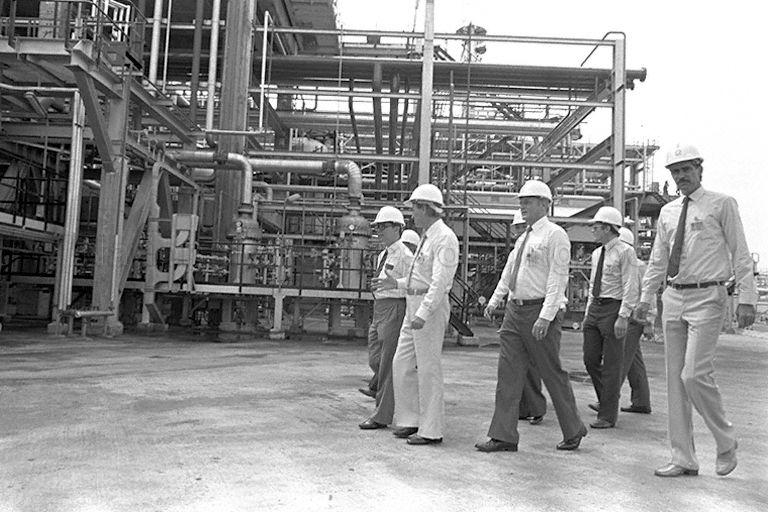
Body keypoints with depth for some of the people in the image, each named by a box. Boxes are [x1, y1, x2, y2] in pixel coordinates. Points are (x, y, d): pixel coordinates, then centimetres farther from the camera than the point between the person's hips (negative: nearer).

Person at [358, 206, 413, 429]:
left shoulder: (405, 256, -13)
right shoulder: (383, 255, 15)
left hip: (394, 308, -9)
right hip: (378, 309, 9)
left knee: (387, 363, -2)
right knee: (375, 360, 13)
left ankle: (382, 416, 8)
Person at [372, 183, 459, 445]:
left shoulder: (444, 238, -13)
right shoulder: (426, 237, 17)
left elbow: (440, 281, -22)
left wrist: (423, 313, -29)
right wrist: (397, 283, 20)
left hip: (431, 307, -10)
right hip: (414, 306, 10)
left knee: (428, 368, -4)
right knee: (402, 363, 11)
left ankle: (431, 430, 5)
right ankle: (410, 420, 21)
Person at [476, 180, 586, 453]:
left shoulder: (555, 235, -7)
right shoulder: (522, 238, 18)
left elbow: (557, 279, -14)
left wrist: (545, 317, -21)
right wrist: (495, 300, 17)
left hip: (540, 311, -7)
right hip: (514, 309, 8)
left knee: (553, 374, 3)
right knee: (508, 373, 3)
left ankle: (573, 431, 22)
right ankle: (504, 437, 7)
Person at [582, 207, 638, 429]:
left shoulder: (625, 252, -9)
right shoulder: (596, 253, 15)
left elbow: (630, 288, -14)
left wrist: (623, 317, -19)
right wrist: (588, 314, 17)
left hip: (614, 308, -8)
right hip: (595, 308, 8)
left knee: (611, 365, -1)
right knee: (590, 360, 9)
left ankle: (608, 415, 7)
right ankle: (606, 401, 30)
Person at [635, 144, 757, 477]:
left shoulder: (722, 204, -1)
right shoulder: (667, 212, 13)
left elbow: (740, 253, -3)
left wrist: (747, 299, -9)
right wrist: (645, 298, 13)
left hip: (707, 298, -5)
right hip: (673, 298, 6)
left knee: (695, 375, -14)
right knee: (675, 379, 5)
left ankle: (726, 441, 14)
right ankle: (683, 460, 15)